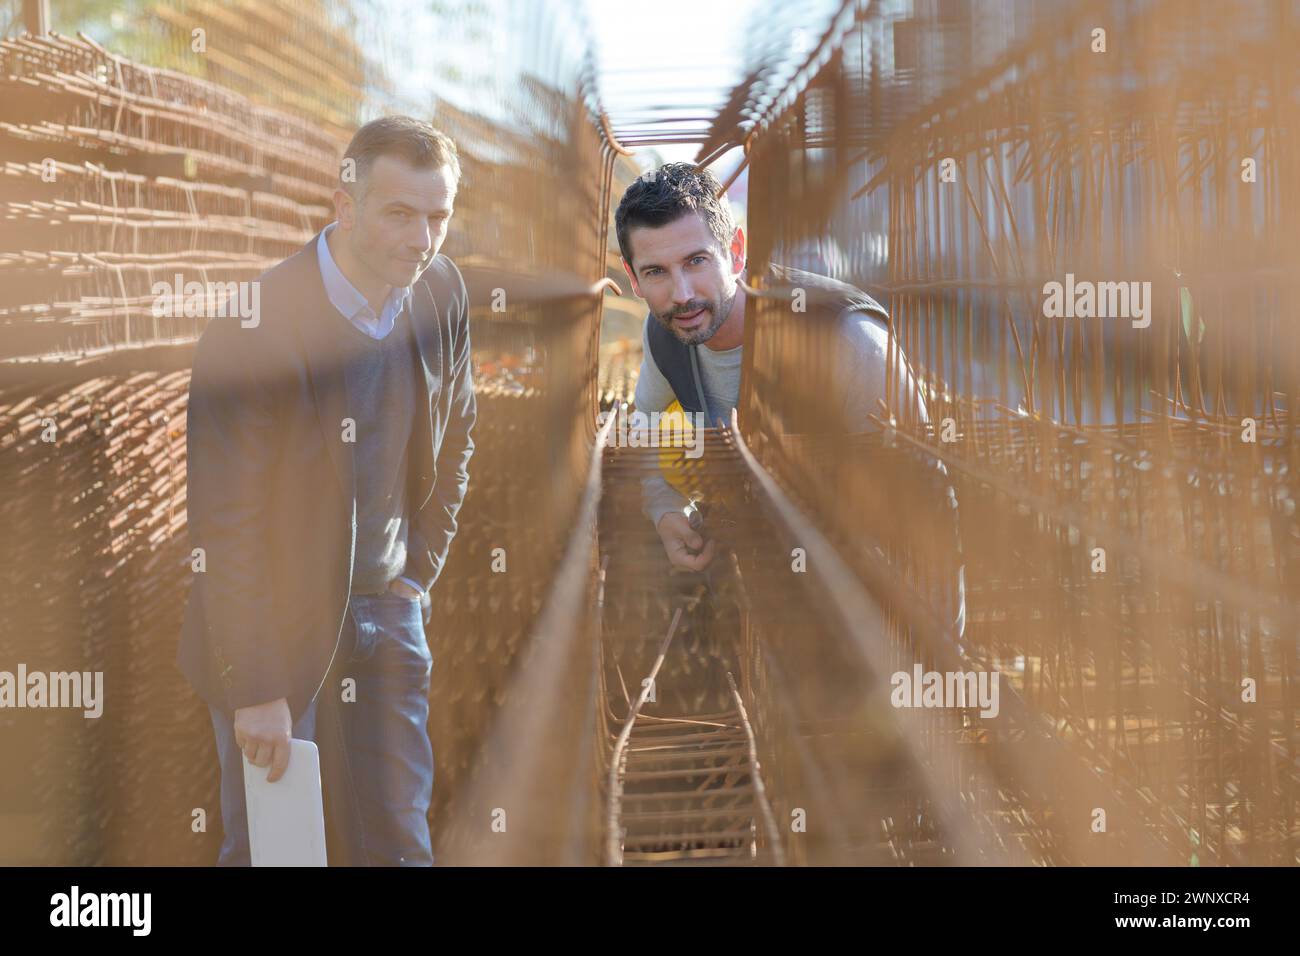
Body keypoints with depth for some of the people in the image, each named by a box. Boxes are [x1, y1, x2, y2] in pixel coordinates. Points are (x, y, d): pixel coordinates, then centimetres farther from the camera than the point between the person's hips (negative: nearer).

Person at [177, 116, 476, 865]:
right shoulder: (256, 326, -24)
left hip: (387, 608, 5)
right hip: (275, 611, -5)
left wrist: (421, 570, 9)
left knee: (402, 840, 8)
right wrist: (254, 689, -21)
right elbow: (222, 523, -22)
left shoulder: (442, 293, -5)